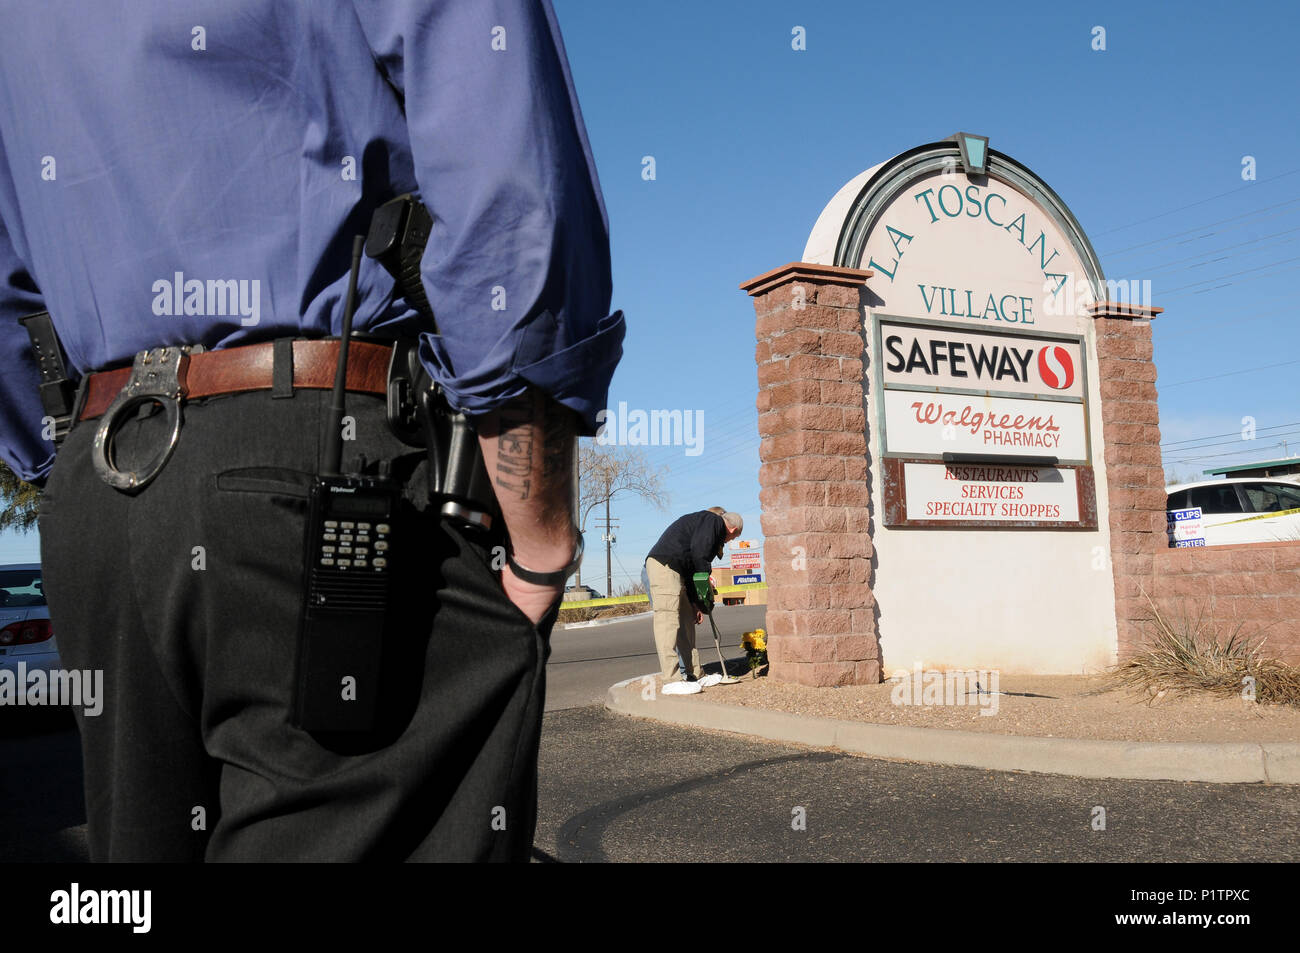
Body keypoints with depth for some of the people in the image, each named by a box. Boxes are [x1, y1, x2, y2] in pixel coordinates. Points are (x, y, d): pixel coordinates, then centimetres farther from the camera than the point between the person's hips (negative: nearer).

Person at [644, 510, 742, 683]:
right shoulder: (713, 521, 0)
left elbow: (692, 568, 24)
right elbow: (699, 554, -16)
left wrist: (695, 603, 18)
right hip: (664, 566, -11)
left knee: (687, 619, 14)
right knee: (668, 620, -14)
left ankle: (692, 673, 20)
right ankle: (671, 679, -19)